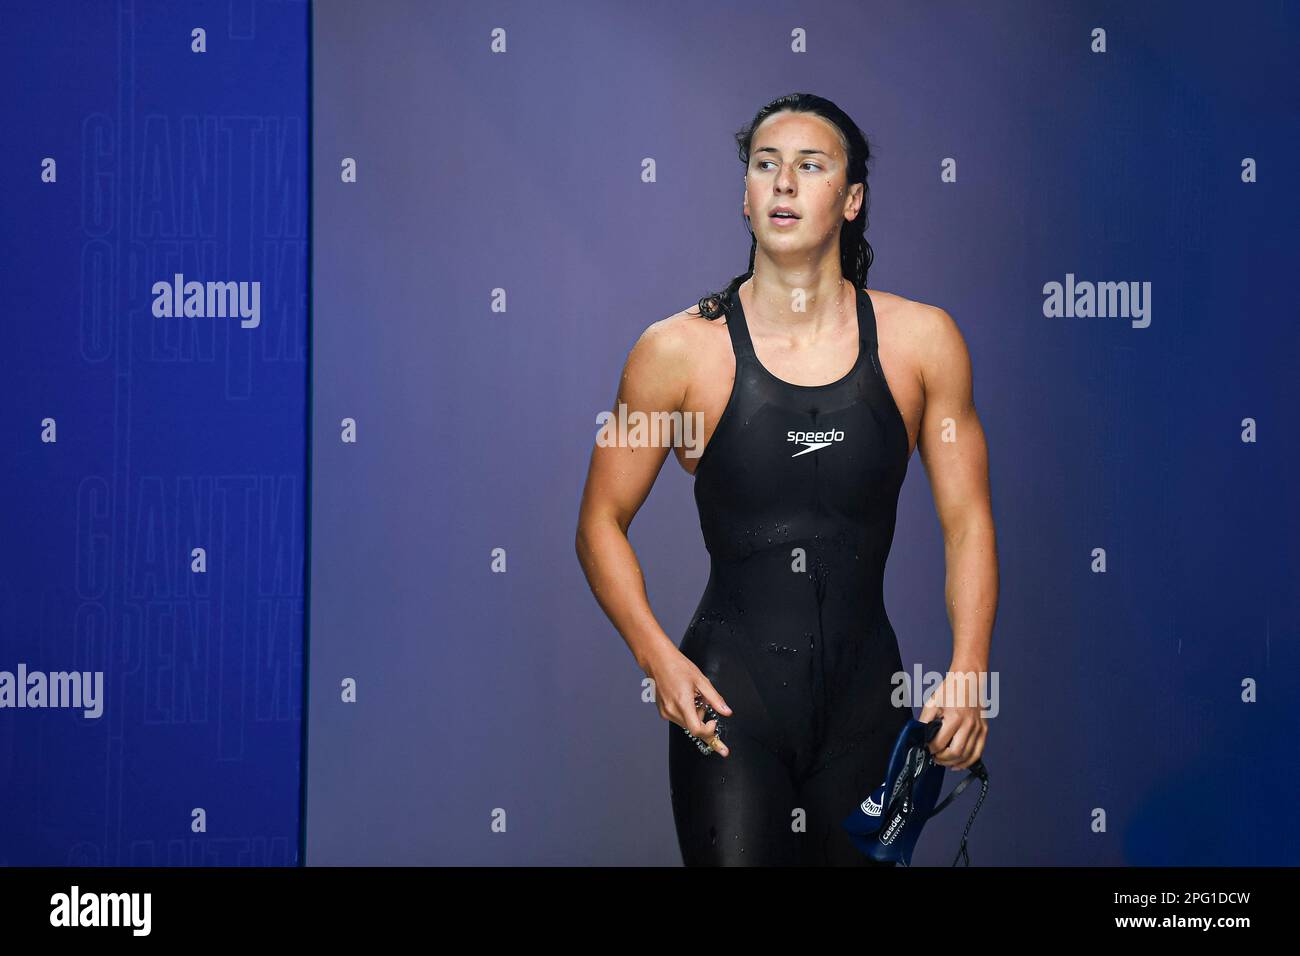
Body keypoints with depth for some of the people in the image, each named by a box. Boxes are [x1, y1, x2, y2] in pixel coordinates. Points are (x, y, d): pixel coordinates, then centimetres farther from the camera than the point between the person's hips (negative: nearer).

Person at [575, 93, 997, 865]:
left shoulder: (921, 341, 0)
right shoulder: (680, 351, -5)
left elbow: (968, 521, 4)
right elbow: (602, 522, 2)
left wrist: (967, 671, -8)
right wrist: (658, 657, -11)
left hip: (865, 694, 3)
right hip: (729, 690, -2)